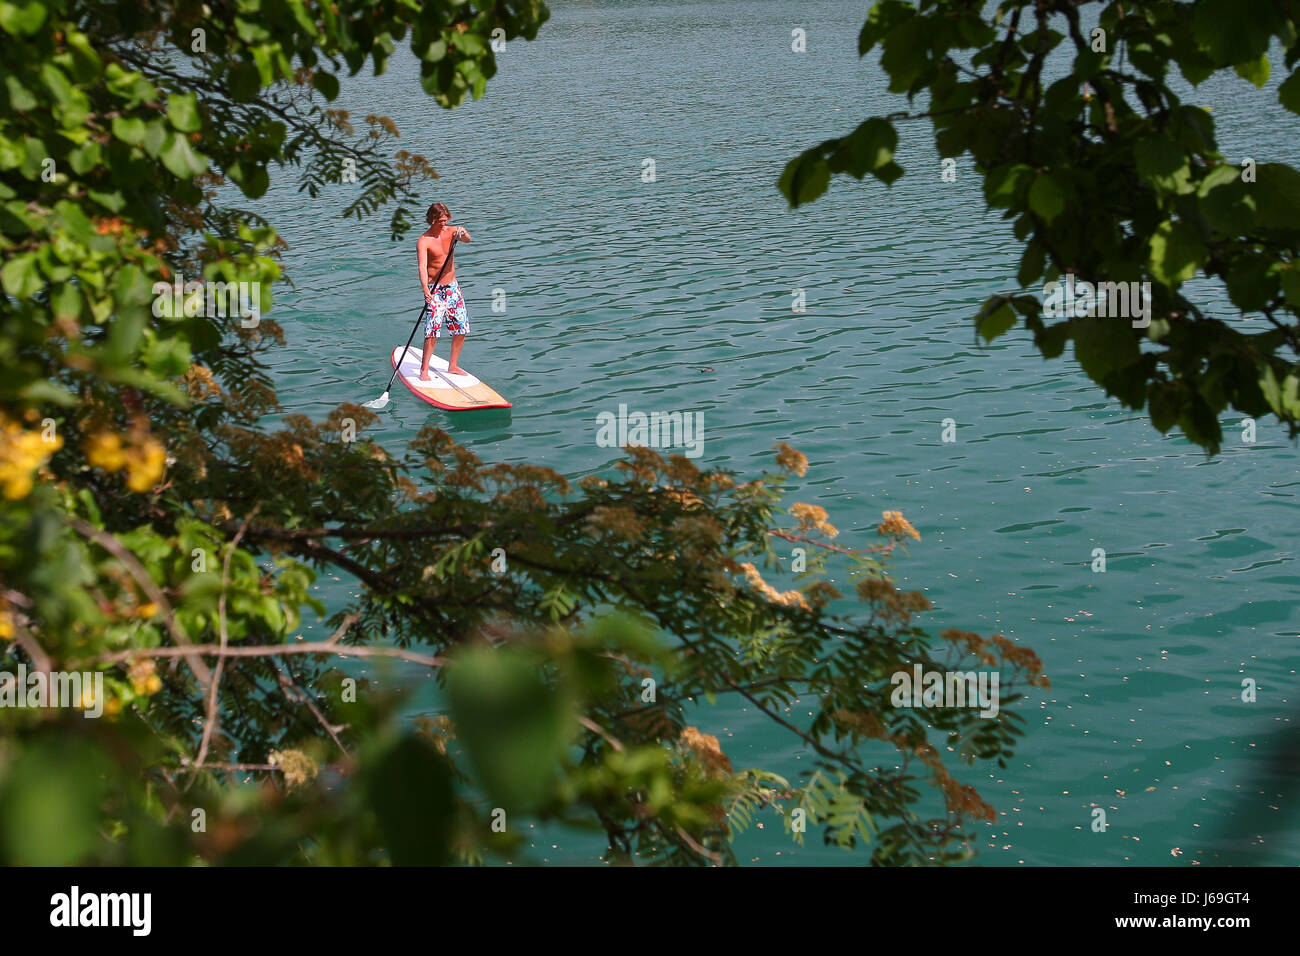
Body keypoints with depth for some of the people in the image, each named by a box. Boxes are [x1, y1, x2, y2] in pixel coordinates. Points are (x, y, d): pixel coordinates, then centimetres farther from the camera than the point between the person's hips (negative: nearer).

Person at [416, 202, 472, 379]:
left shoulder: (451, 231, 1)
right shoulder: (424, 241, -14)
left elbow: (467, 239, -17)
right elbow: (422, 266, -26)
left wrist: (463, 234, -41)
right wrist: (425, 289, -41)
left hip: (452, 287, 6)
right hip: (434, 290, -6)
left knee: (462, 328, 8)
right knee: (433, 331, -14)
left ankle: (453, 366, 22)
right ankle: (424, 370, -8)